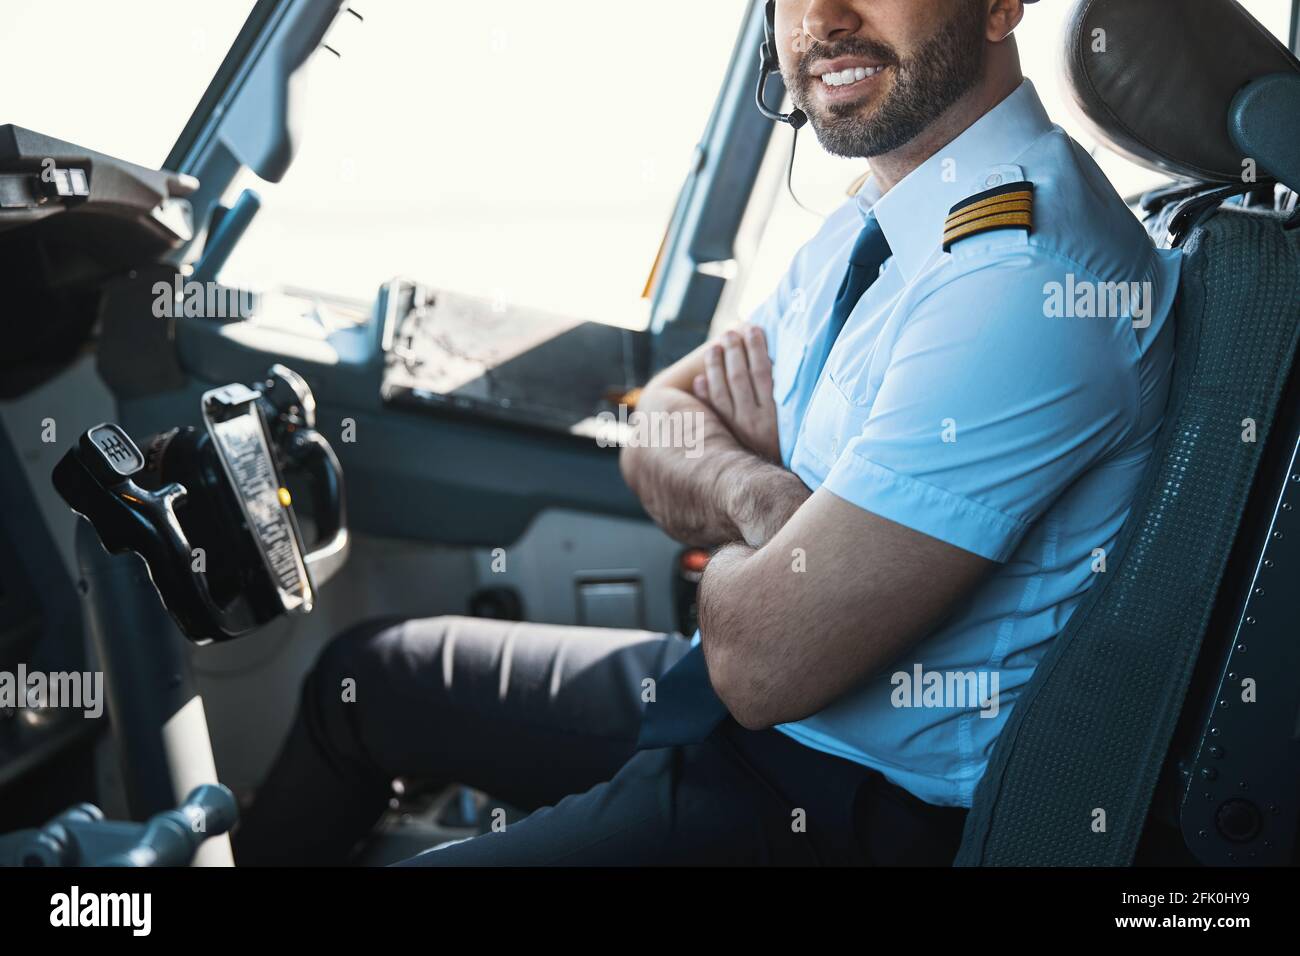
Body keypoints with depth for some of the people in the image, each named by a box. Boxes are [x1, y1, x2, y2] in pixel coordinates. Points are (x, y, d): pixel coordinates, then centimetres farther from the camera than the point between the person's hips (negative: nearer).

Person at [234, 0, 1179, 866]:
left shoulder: (1029, 281, -29)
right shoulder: (877, 222, 3)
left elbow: (765, 662, -28)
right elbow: (655, 427, 7)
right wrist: (756, 491, -16)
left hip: (850, 801, -9)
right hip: (739, 689, 9)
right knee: (363, 676, 20)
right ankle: (247, 850, 45)